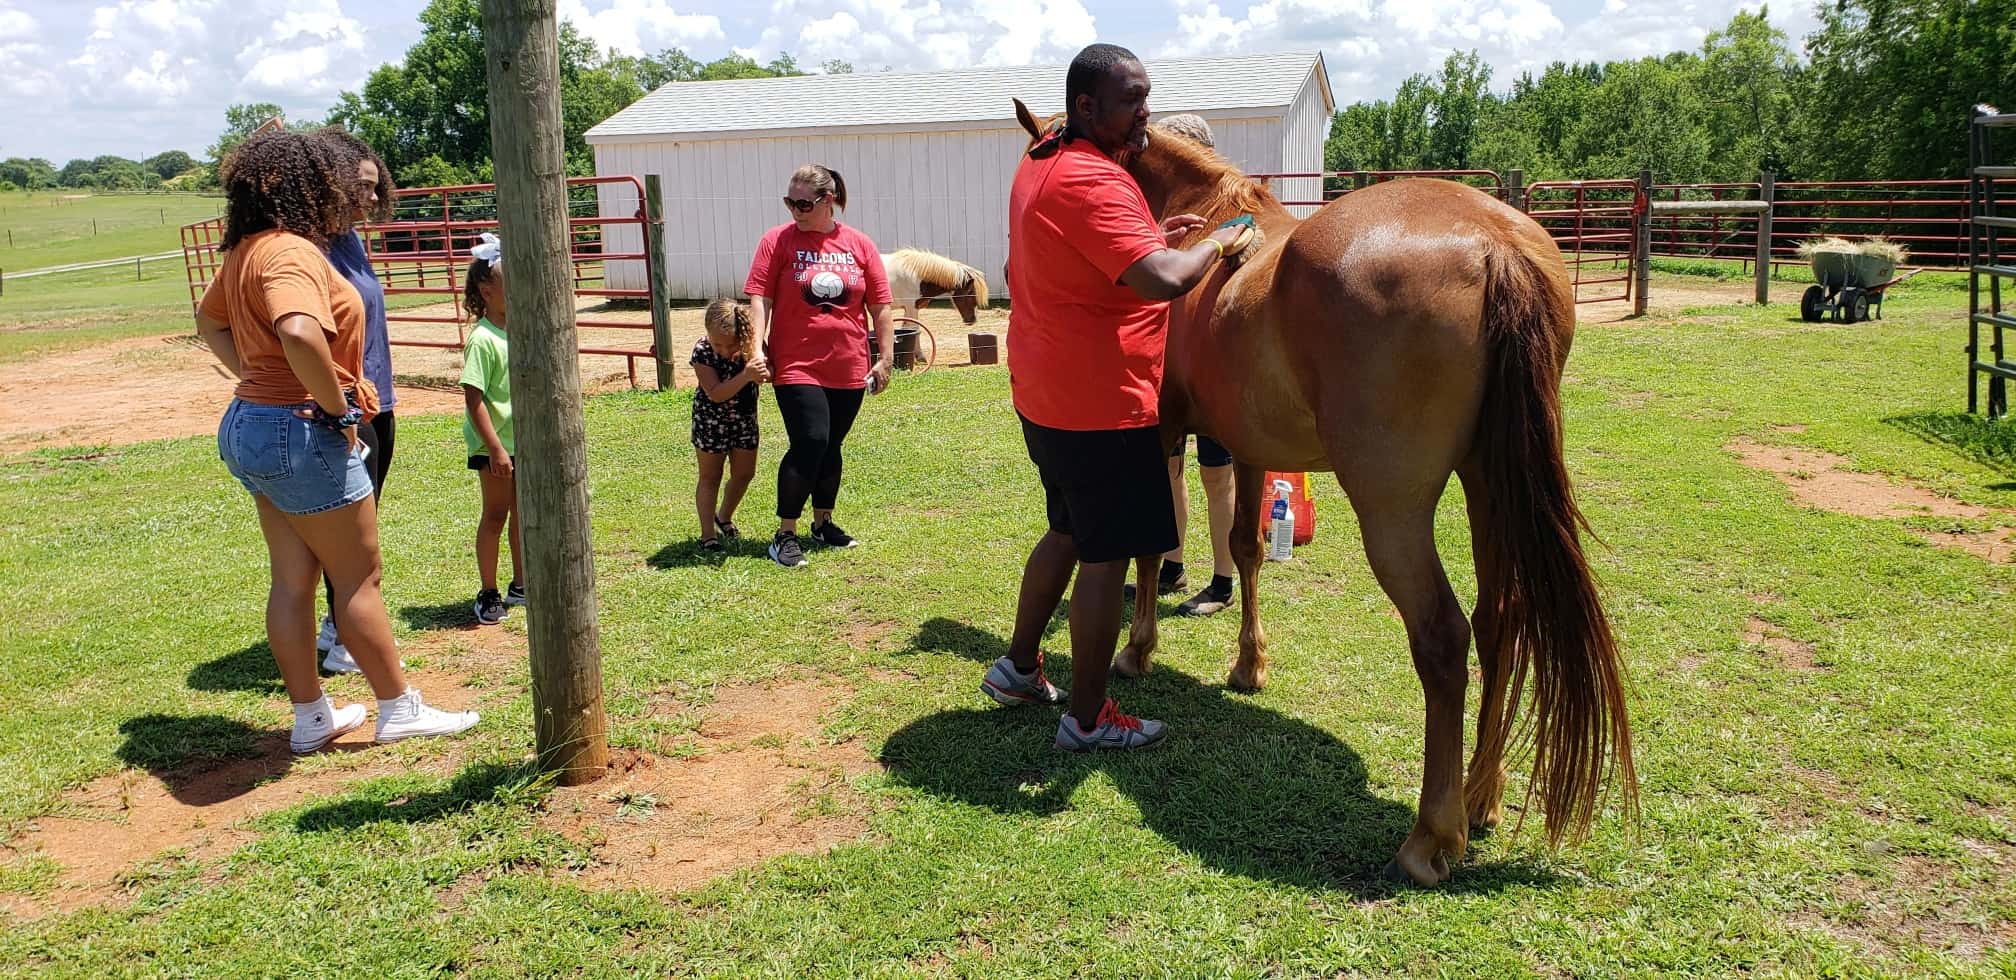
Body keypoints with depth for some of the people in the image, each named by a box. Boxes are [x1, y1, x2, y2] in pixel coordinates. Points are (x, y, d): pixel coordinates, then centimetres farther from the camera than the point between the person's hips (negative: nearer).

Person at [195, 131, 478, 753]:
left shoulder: (246, 252, 11)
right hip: (300, 433, -10)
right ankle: (399, 709, 14)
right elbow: (300, 335, -38)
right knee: (359, 579, 3)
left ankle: (311, 718, 24)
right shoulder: (292, 251, -20)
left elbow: (209, 321, 28)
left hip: (250, 423, 10)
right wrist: (337, 408, -24)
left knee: (292, 580, 14)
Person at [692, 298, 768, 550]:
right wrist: (746, 376, -44)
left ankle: (724, 517, 38)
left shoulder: (751, 345, -17)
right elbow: (715, 394, -32)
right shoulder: (702, 351, -26)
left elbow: (770, 372, -21)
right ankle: (708, 534, 14)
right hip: (711, 421, -4)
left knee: (744, 474, 13)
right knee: (710, 477, 6)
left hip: (745, 419, 4)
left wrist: (763, 373, -45)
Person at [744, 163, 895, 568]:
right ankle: (785, 534, -3)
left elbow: (881, 307, 8)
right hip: (796, 366, -3)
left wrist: (886, 358, 5)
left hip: (848, 368, 3)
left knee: (830, 447, 14)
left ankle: (823, 522, 31)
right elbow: (759, 299, -5)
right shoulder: (778, 240, -1)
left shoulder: (859, 245, 5)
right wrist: (758, 349, -14)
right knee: (809, 442, -13)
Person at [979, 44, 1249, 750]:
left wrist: (1152, 235, 18)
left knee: (1068, 531, 24)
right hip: (1099, 404, -10)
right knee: (1106, 556, 1)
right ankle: (1088, 719, 12)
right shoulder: (1094, 181, -22)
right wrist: (1219, 239, -14)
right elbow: (1166, 280, -33)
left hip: (1045, 394, 10)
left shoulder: (1041, 165, 11)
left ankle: (1018, 668, 36)